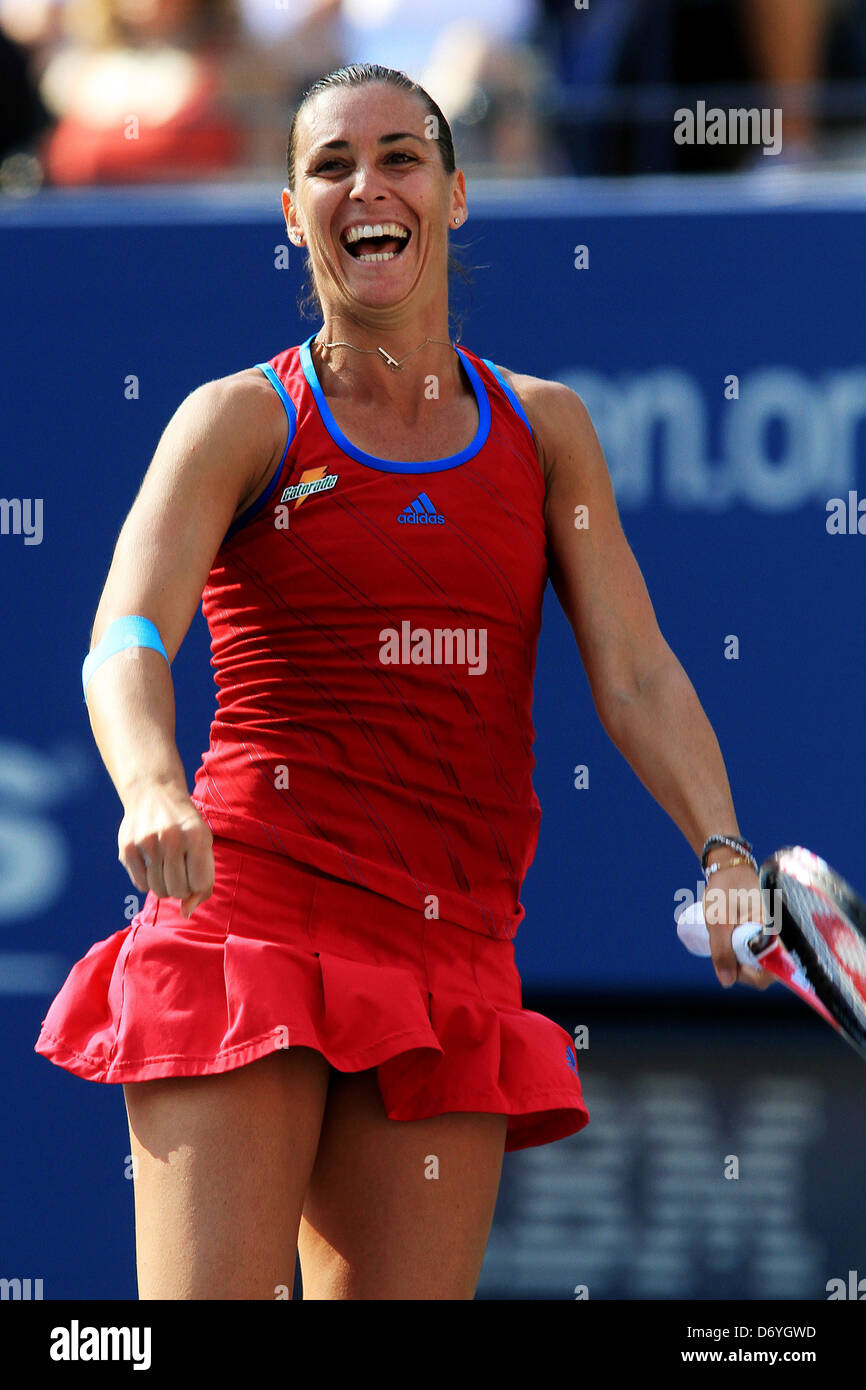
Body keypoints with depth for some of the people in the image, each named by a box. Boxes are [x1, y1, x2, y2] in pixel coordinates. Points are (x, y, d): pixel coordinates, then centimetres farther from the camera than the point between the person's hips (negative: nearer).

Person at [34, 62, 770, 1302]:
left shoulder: (545, 429, 14)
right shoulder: (243, 421, 2)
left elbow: (636, 673, 7)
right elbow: (125, 641, -12)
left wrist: (723, 851, -12)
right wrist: (152, 791, -35)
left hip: (452, 957, 4)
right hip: (251, 915, -4)